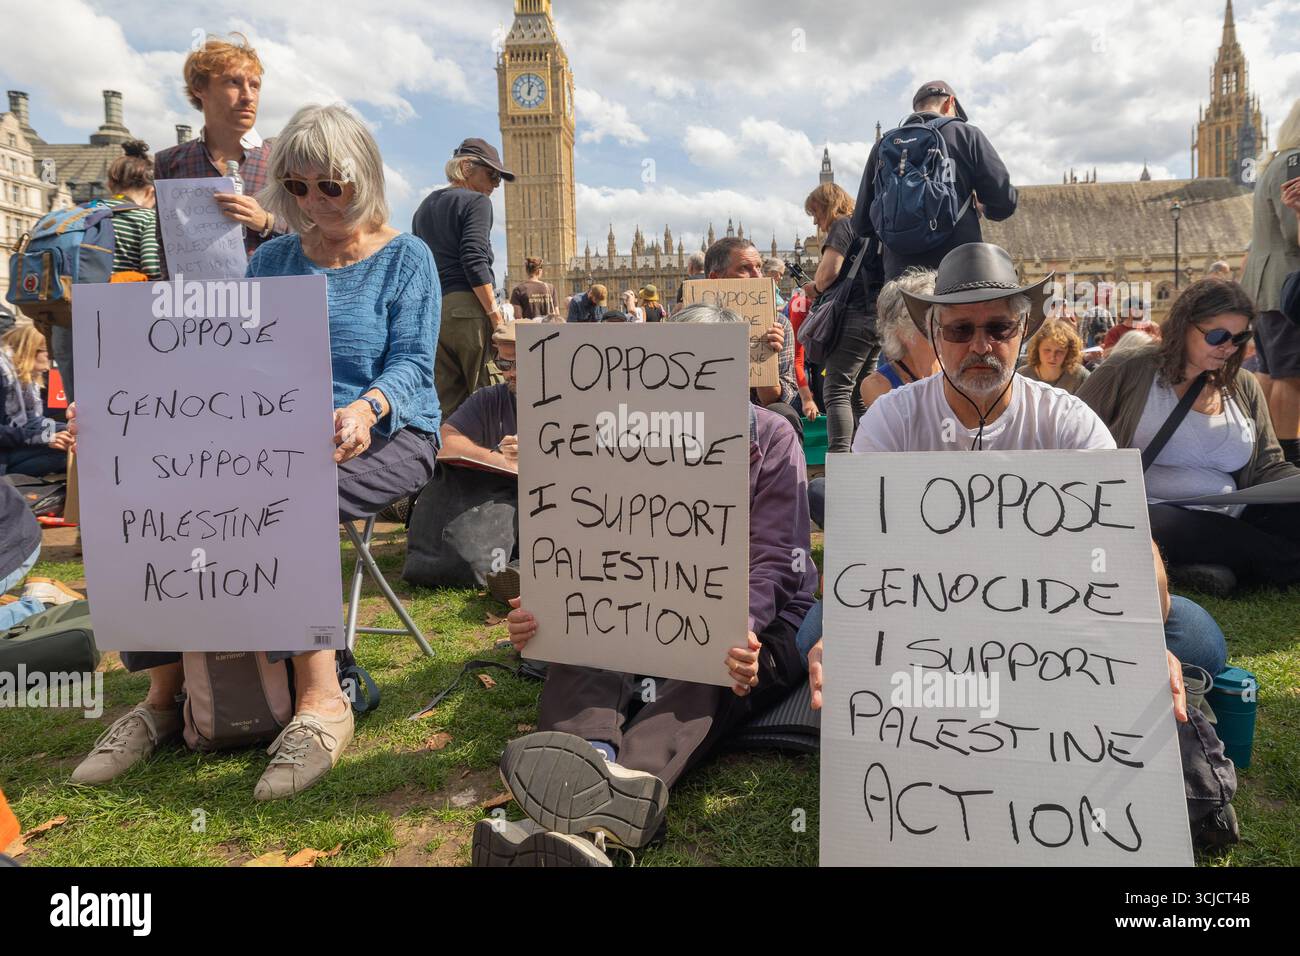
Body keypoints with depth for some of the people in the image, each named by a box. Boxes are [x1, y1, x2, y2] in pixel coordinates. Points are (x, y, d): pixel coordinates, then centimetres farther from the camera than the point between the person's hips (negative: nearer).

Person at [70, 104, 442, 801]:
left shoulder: (405, 258, 4)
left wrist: (364, 408, -31)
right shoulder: (273, 260, 17)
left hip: (385, 434, -5)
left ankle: (320, 703, -28)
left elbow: (411, 362, -8)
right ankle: (163, 698, -12)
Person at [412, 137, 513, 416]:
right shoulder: (476, 202, 0)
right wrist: (495, 313, -12)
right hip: (468, 308, -7)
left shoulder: (424, 207, 23)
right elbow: (475, 262, -13)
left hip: (430, 308, 7)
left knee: (447, 403, 5)